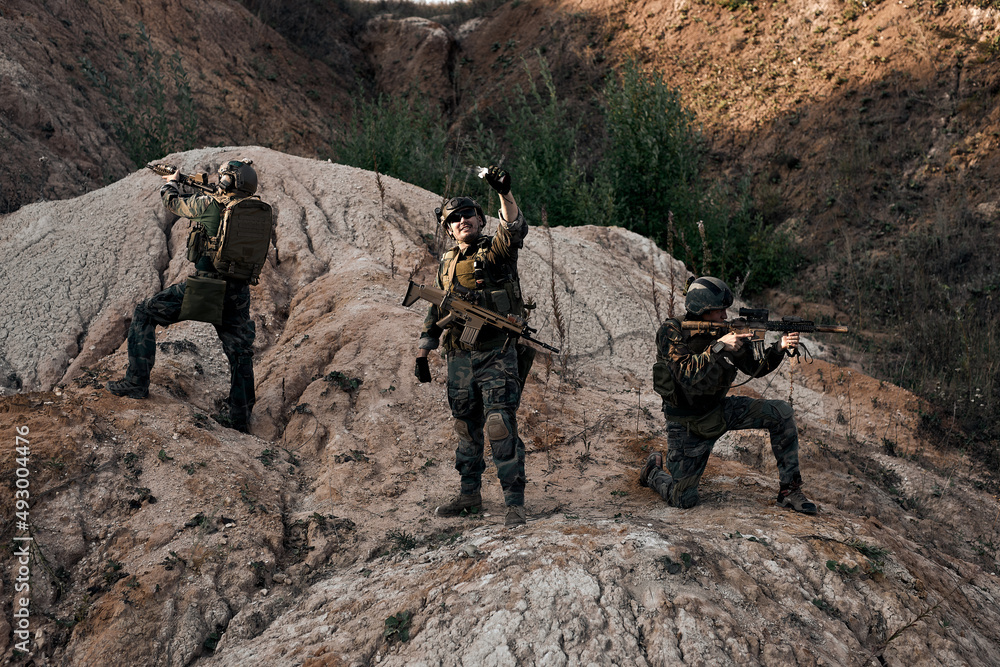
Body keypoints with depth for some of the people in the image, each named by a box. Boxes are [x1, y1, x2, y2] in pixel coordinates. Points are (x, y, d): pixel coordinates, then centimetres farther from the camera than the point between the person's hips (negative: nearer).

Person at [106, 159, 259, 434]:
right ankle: (240, 415, 22)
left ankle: (136, 381, 13)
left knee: (145, 314, 13)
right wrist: (207, 191, 32)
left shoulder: (208, 204, -10)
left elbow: (172, 201, 10)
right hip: (238, 294, 5)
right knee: (240, 352, 20)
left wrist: (172, 181, 31)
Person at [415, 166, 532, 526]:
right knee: (466, 428, 14)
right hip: (459, 358, 6)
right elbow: (435, 312, 20)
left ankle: (515, 502, -6)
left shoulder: (495, 250, -1)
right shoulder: (447, 264, 15)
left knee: (501, 427, -11)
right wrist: (422, 355, 16)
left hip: (496, 355, -6)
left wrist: (504, 193, -39)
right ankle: (470, 494, 27)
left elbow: (515, 229, -24)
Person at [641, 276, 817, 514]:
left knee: (781, 413, -11)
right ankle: (654, 470, 28)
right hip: (687, 423, -5)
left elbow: (755, 368, -1)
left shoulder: (725, 332, -4)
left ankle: (789, 489, -1)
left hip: (719, 410, 5)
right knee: (684, 500, -6)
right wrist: (718, 347, -37)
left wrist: (780, 348, -18)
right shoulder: (672, 333, -19)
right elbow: (687, 375, -32)